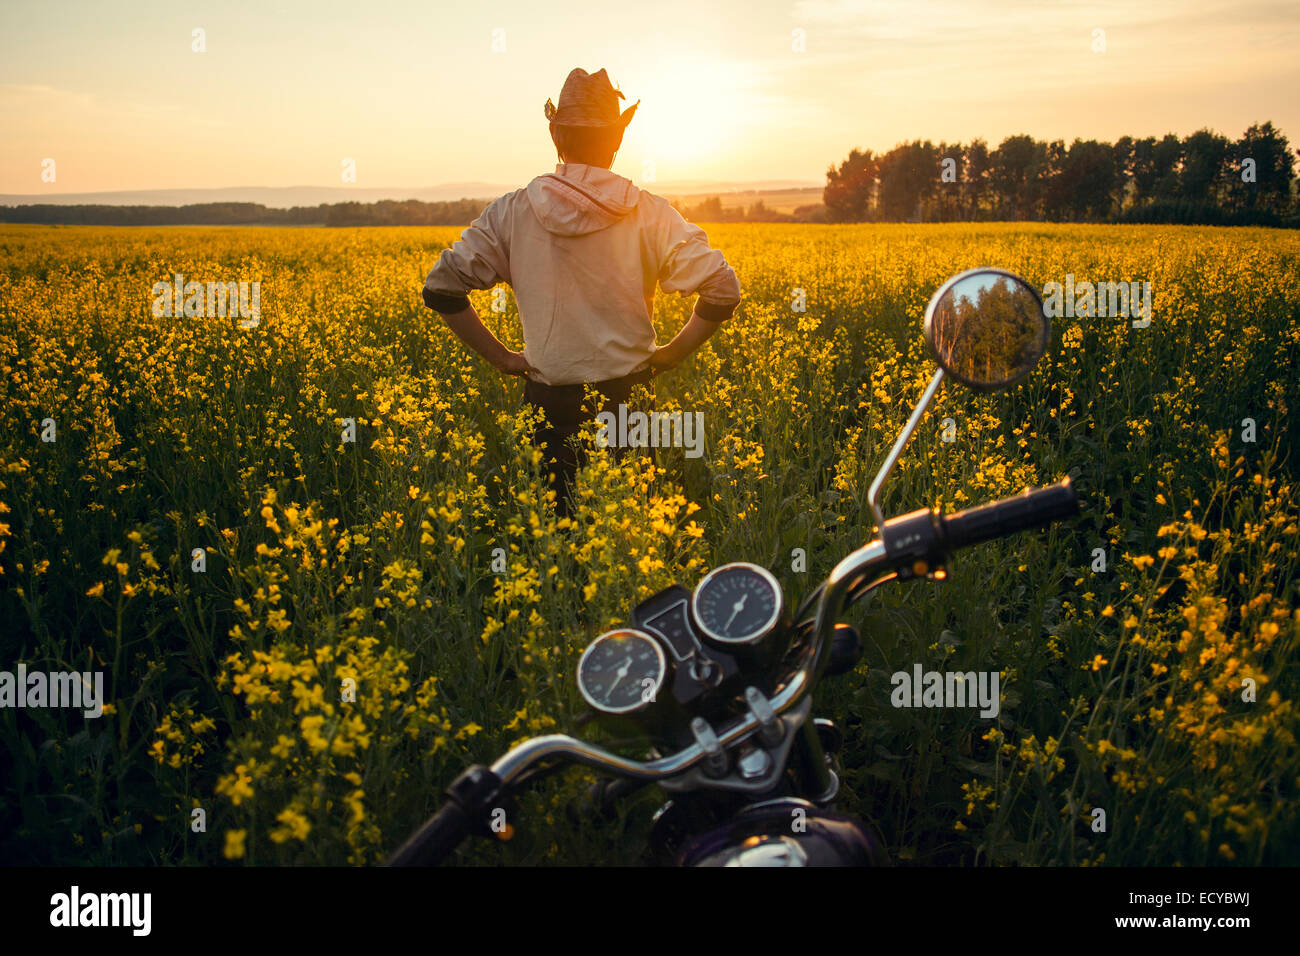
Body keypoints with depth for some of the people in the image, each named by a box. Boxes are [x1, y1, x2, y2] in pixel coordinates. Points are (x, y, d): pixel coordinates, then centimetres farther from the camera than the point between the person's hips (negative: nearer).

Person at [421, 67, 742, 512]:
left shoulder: (513, 212, -2)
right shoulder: (650, 214, -7)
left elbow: (440, 288, -3)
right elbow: (723, 290, -13)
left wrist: (502, 357, 2)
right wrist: (669, 355, 0)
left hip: (549, 404, 1)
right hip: (626, 403, -1)